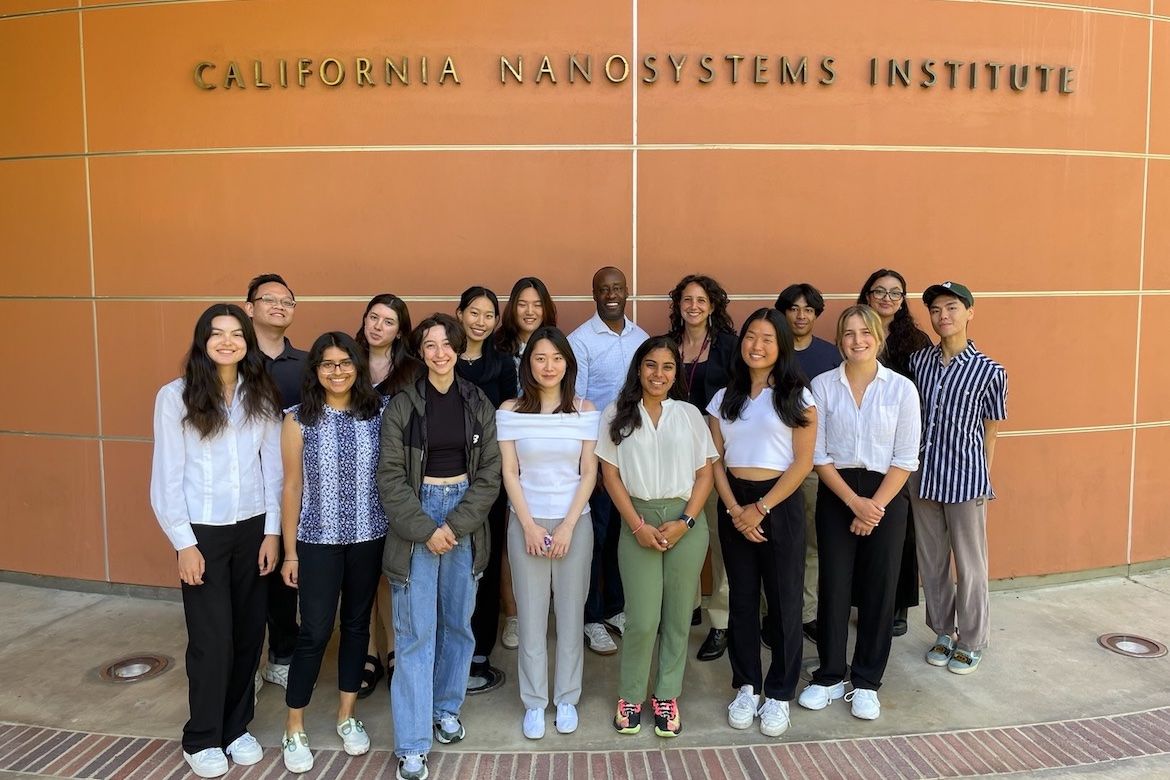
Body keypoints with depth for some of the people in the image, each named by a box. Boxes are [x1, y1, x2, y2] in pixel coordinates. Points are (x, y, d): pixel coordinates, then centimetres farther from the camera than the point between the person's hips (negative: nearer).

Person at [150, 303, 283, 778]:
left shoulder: (262, 396, 2)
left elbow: (273, 467, 4)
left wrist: (272, 531, 1)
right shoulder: (175, 396, -7)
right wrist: (184, 543, -8)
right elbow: (166, 477, -6)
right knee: (212, 638, 2)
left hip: (252, 529, 3)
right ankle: (201, 738, 22)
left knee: (248, 632, 10)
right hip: (202, 531, -3)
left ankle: (237, 727, 29)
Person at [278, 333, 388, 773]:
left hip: (370, 538, 2)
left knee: (357, 625, 13)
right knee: (314, 632, 2)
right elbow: (292, 486, -2)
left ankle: (347, 716, 31)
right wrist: (290, 552, -1)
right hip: (318, 541, -2)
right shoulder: (298, 419, -5)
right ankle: (294, 729, 20)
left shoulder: (378, 414, 0)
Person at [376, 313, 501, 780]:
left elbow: (490, 473, 0)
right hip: (417, 516, -2)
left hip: (465, 517, 3)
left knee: (458, 621, 12)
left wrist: (456, 524, -11)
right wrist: (425, 529, -14)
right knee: (416, 631, -2)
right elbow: (391, 476, -7)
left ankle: (446, 707, 33)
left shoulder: (479, 404, 3)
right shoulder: (402, 405, -3)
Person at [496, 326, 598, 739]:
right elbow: (509, 472, -2)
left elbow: (589, 473, -1)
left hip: (574, 522, 0)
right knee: (530, 615, 5)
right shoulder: (510, 410, -1)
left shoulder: (584, 410, 0)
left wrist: (567, 526, -9)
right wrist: (529, 526, -9)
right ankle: (534, 701, 19)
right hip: (526, 522, 0)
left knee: (570, 613, 7)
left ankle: (567, 698, 23)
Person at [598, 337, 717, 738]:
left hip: (686, 521, 2)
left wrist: (684, 522, -8)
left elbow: (705, 472, 4)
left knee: (678, 615, 7)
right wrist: (638, 526, -8)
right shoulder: (617, 414, 3)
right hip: (638, 522, -1)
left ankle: (667, 696, 24)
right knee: (642, 619, -3)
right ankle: (630, 696, 18)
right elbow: (610, 474, 1)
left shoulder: (689, 414, 6)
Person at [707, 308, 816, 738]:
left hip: (780, 503, -3)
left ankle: (779, 693, 19)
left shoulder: (797, 396, -2)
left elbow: (803, 462, -7)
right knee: (742, 599, 10)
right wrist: (734, 510, -9)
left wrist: (761, 508, -13)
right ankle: (746, 686, 25)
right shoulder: (724, 398, 8)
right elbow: (715, 461, 5)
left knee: (784, 601, 4)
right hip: (733, 506, 3)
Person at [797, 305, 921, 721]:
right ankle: (829, 676, 22)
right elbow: (818, 454, -4)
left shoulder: (902, 389, -3)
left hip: (886, 495, 0)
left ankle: (866, 682, 22)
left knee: (879, 588, 6)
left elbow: (905, 459, -3)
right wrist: (854, 502, -11)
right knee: (834, 585, 5)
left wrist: (875, 506, -11)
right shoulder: (822, 386, -3)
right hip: (836, 494, 0)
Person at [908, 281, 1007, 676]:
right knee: (931, 562, 14)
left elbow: (990, 431, 1)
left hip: (965, 479, -3)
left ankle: (971, 642, 24)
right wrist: (911, 470, 6)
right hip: (924, 476, 4)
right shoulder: (918, 361, 2)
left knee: (970, 565, 7)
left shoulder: (989, 371, -7)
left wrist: (983, 480, 2)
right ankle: (943, 632, 31)